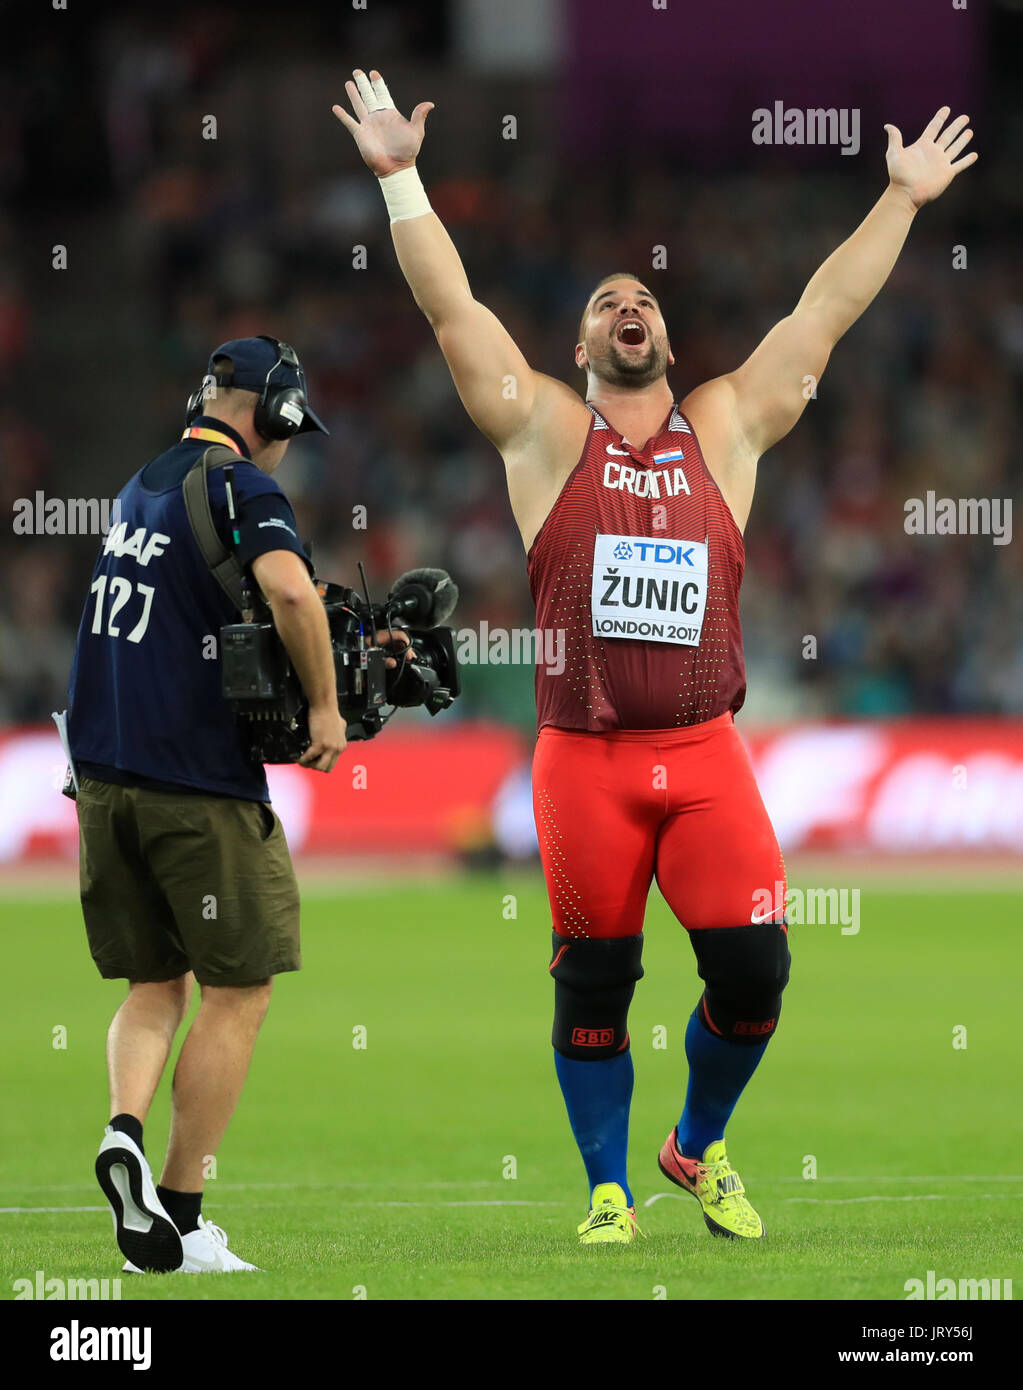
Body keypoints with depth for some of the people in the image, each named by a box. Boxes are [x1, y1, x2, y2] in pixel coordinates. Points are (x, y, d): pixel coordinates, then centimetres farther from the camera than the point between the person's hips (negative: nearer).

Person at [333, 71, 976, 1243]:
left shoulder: (727, 426, 12)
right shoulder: (546, 429, 6)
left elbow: (825, 311, 14)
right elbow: (450, 308, 1)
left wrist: (901, 200, 15)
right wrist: (400, 179, -5)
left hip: (705, 757, 2)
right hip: (584, 758, -2)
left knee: (752, 967, -6)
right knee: (593, 983, 3)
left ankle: (700, 1149, 19)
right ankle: (607, 1190, 17)